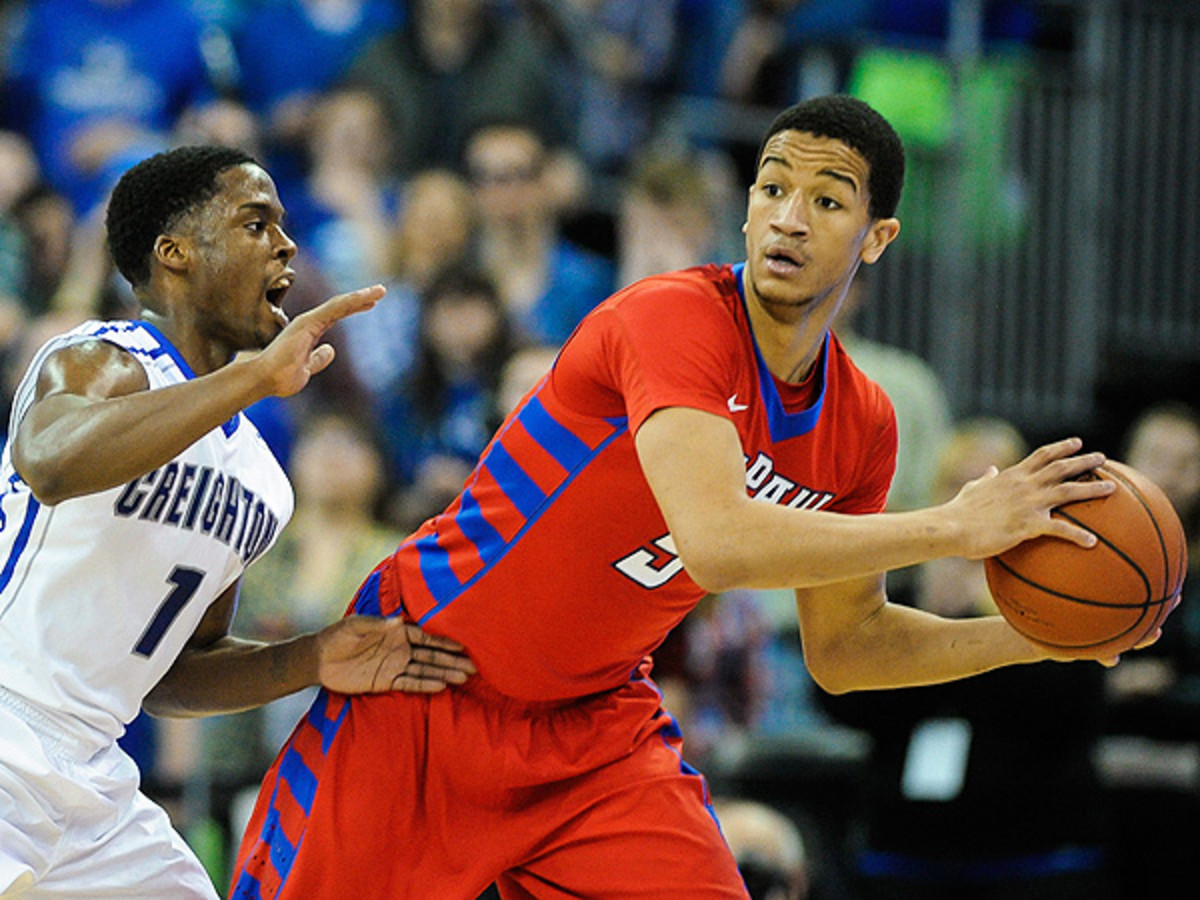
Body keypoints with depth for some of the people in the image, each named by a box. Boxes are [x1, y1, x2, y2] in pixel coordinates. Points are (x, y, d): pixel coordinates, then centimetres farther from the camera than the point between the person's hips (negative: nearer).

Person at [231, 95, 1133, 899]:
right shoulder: (675, 319, -24)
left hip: (597, 721, 6)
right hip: (430, 680, -6)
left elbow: (841, 644, 11)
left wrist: (1037, 634, -3)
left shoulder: (861, 426, -1)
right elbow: (718, 541, -38)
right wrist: (955, 528, -31)